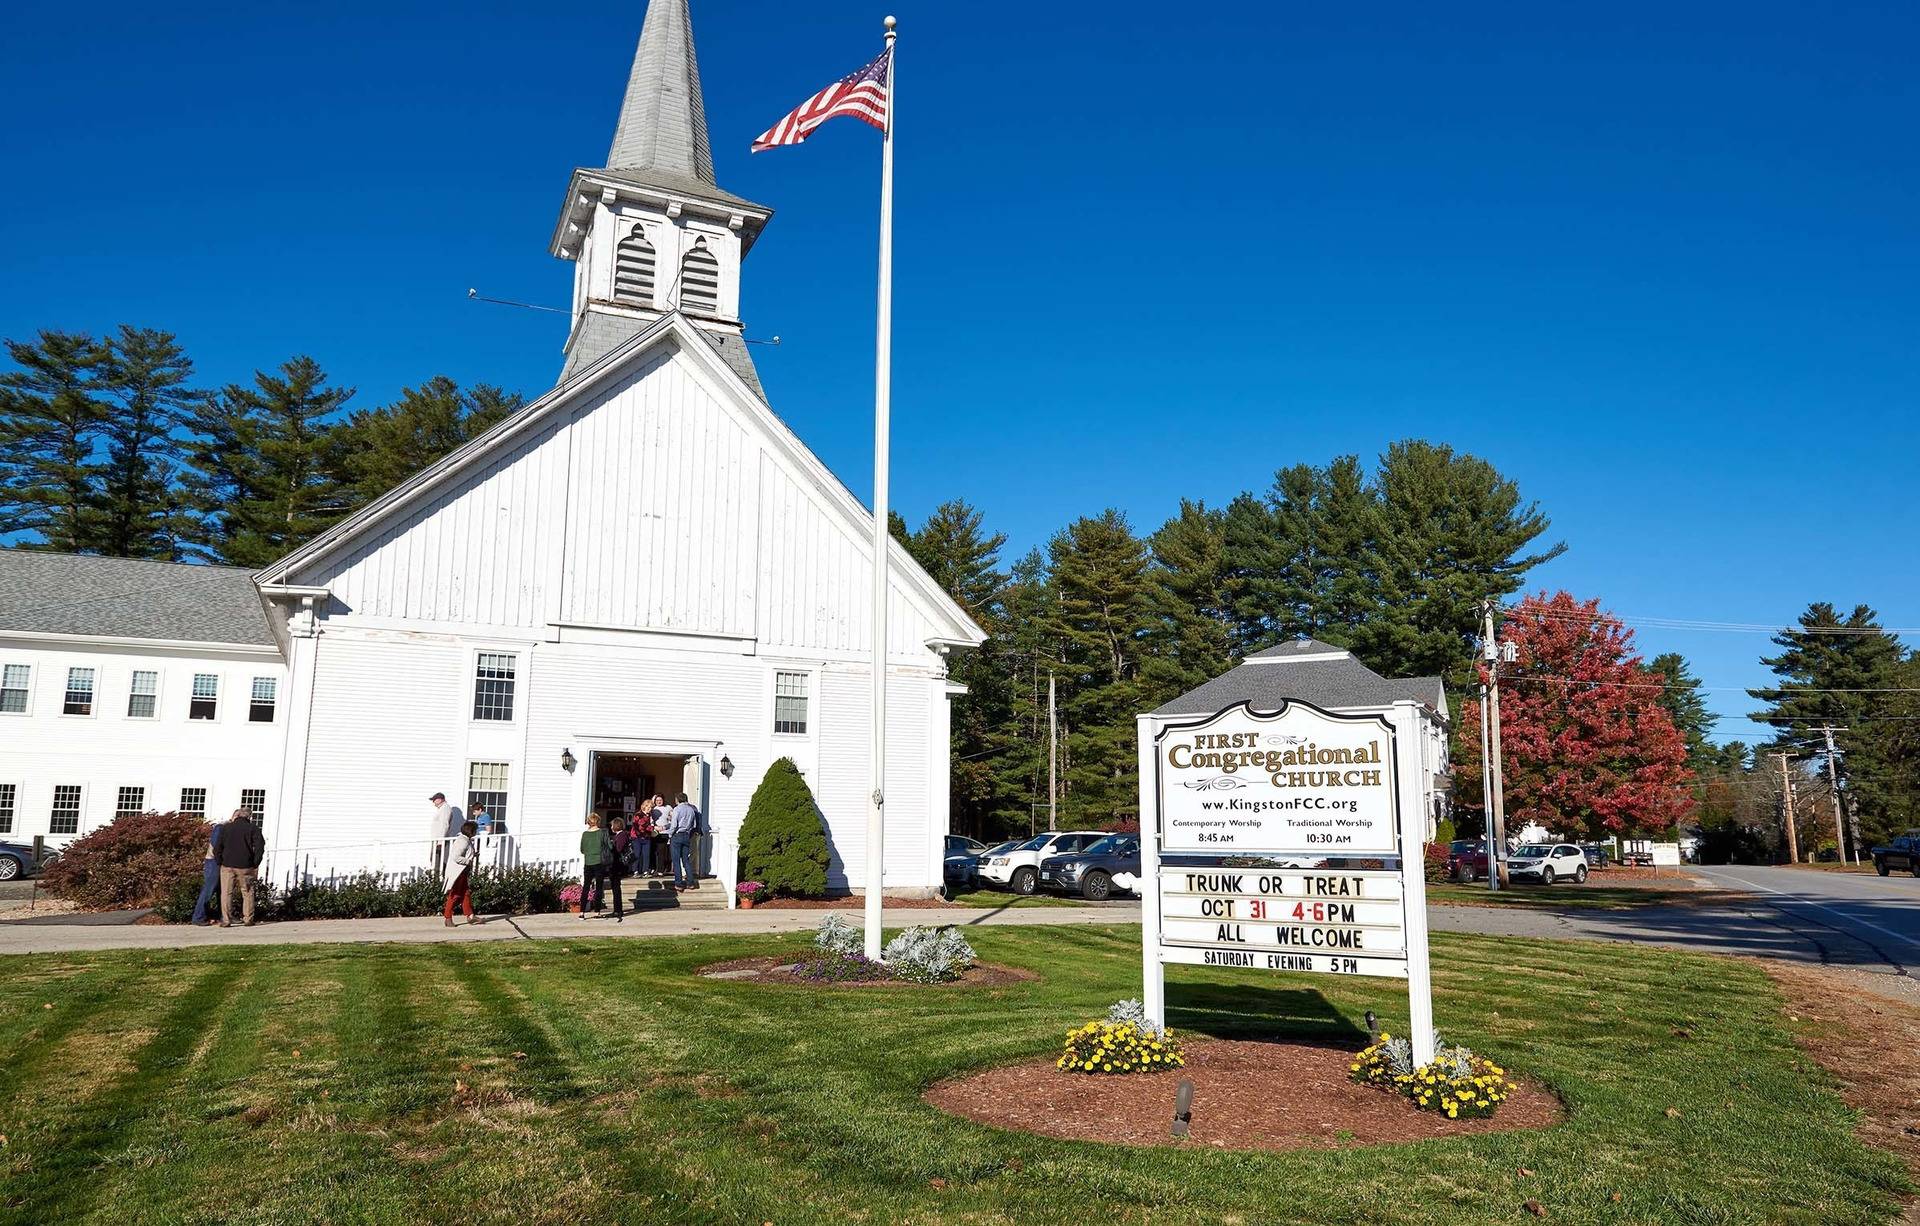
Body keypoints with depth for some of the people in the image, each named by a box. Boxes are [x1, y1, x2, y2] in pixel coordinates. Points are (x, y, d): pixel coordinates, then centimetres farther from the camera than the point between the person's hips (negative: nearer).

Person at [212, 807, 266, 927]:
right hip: (245, 867, -1)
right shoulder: (252, 828, 2)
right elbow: (260, 846, -6)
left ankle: (226, 920, 0)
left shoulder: (225, 828, 8)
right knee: (247, 892, 7)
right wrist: (255, 863, 1)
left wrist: (220, 862, 11)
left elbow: (217, 848, 4)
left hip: (227, 866, 1)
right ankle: (248, 919, 7)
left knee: (226, 893, 4)